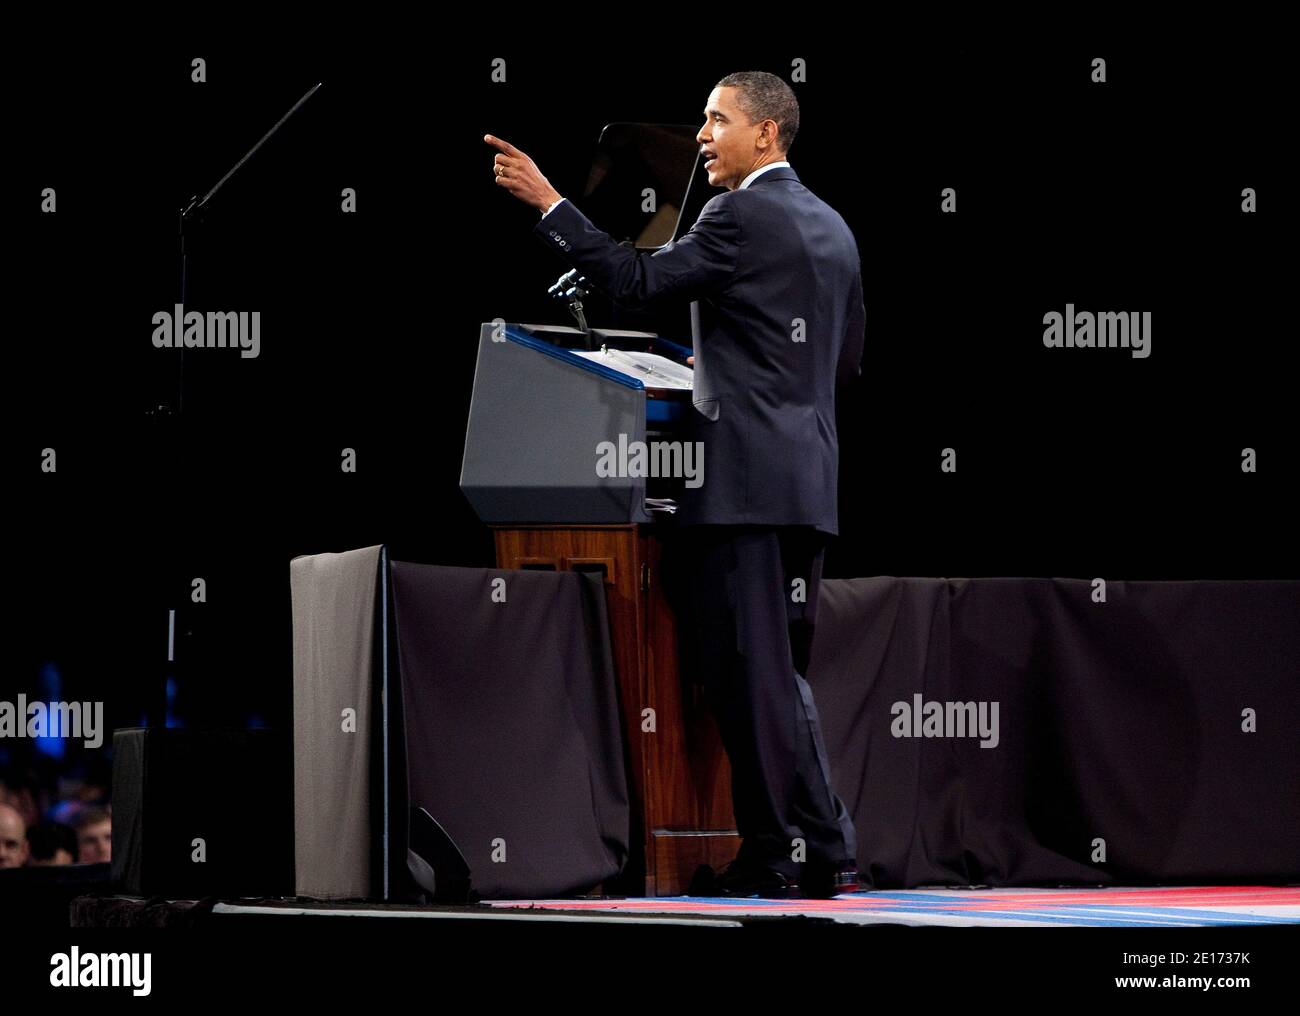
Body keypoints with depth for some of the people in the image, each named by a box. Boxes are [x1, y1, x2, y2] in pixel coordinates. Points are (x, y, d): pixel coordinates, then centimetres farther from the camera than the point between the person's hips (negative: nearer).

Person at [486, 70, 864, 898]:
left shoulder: (742, 217, -10)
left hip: (743, 479, -9)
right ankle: (825, 847, 11)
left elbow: (640, 281, -15)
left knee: (750, 671, -5)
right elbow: (848, 360, 22)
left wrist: (549, 203, -11)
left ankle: (780, 852, -5)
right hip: (808, 480, 9)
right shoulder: (832, 228, 17)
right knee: (782, 673, 13)